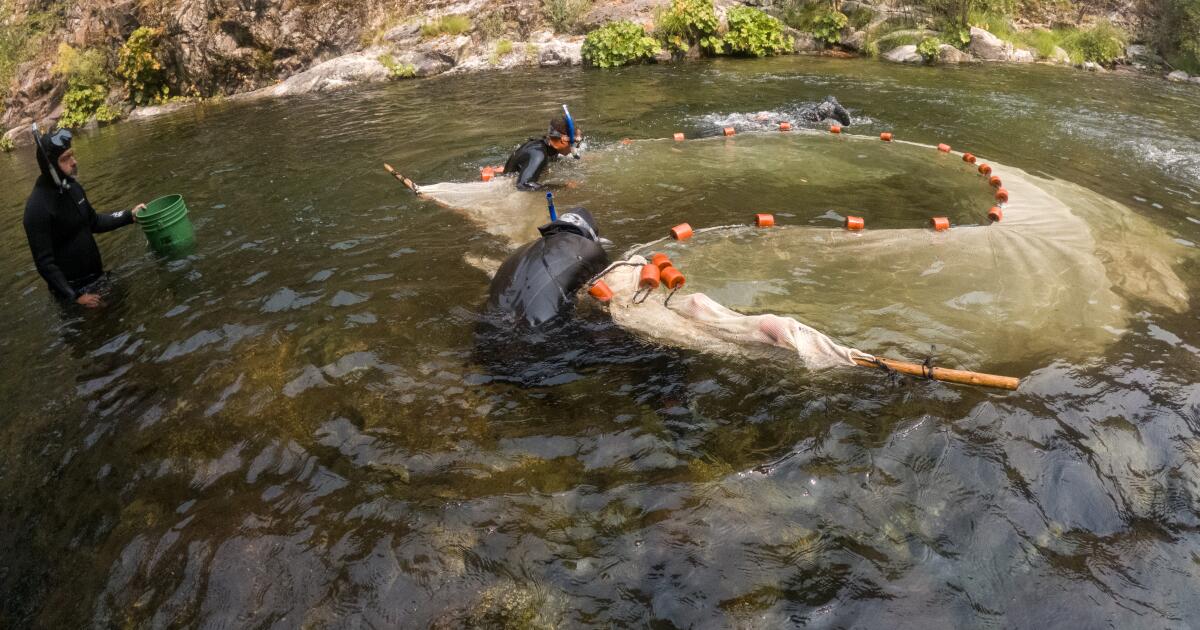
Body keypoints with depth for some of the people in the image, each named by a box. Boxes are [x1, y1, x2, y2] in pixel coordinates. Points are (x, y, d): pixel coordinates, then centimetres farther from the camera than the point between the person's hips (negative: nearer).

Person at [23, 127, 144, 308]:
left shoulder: (72, 187, 0)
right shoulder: (37, 208, -24)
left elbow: (94, 222, 17)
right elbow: (44, 262, -22)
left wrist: (129, 216, 6)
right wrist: (74, 296, -21)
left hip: (97, 276, 7)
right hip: (71, 287, -7)